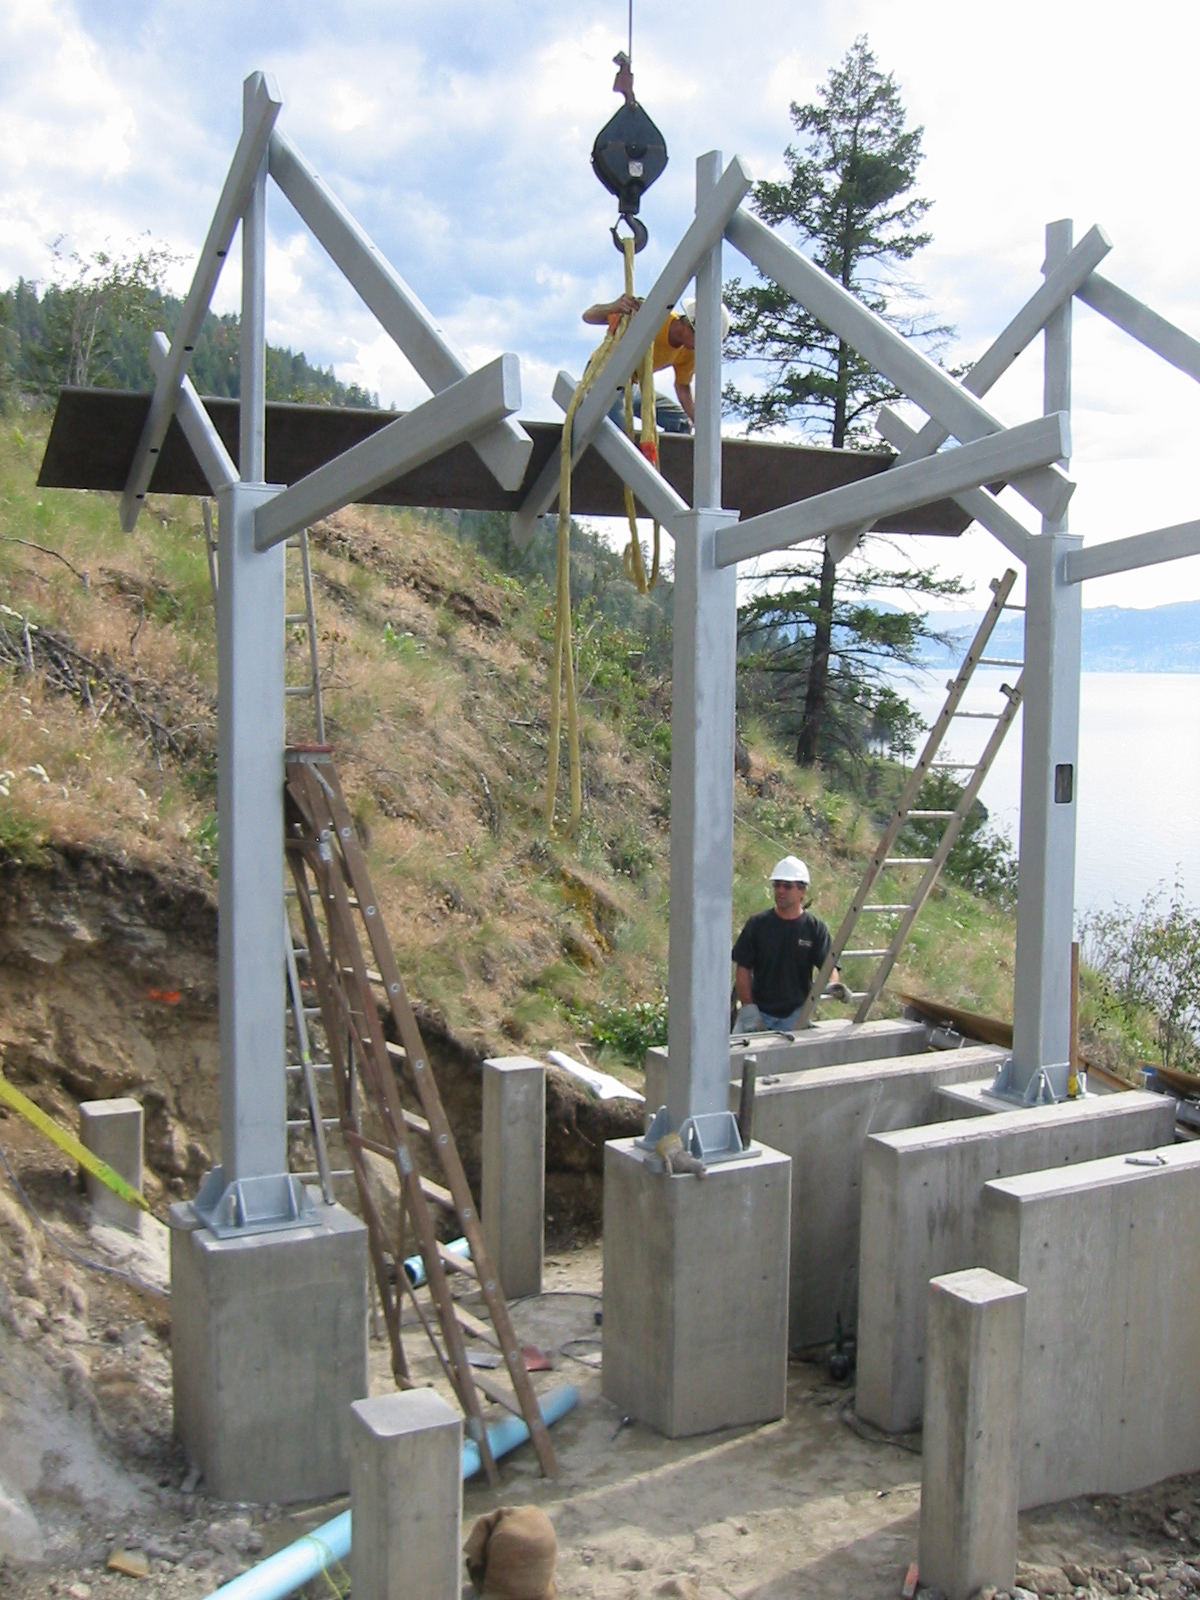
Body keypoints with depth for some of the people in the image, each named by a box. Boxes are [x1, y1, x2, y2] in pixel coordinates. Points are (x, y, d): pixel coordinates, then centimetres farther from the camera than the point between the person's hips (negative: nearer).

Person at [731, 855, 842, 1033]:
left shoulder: (815, 928, 2)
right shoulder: (757, 923, 4)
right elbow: (743, 969, 4)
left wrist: (833, 985, -29)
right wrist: (749, 1010, -6)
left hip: (796, 1014, 0)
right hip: (758, 1010, 0)